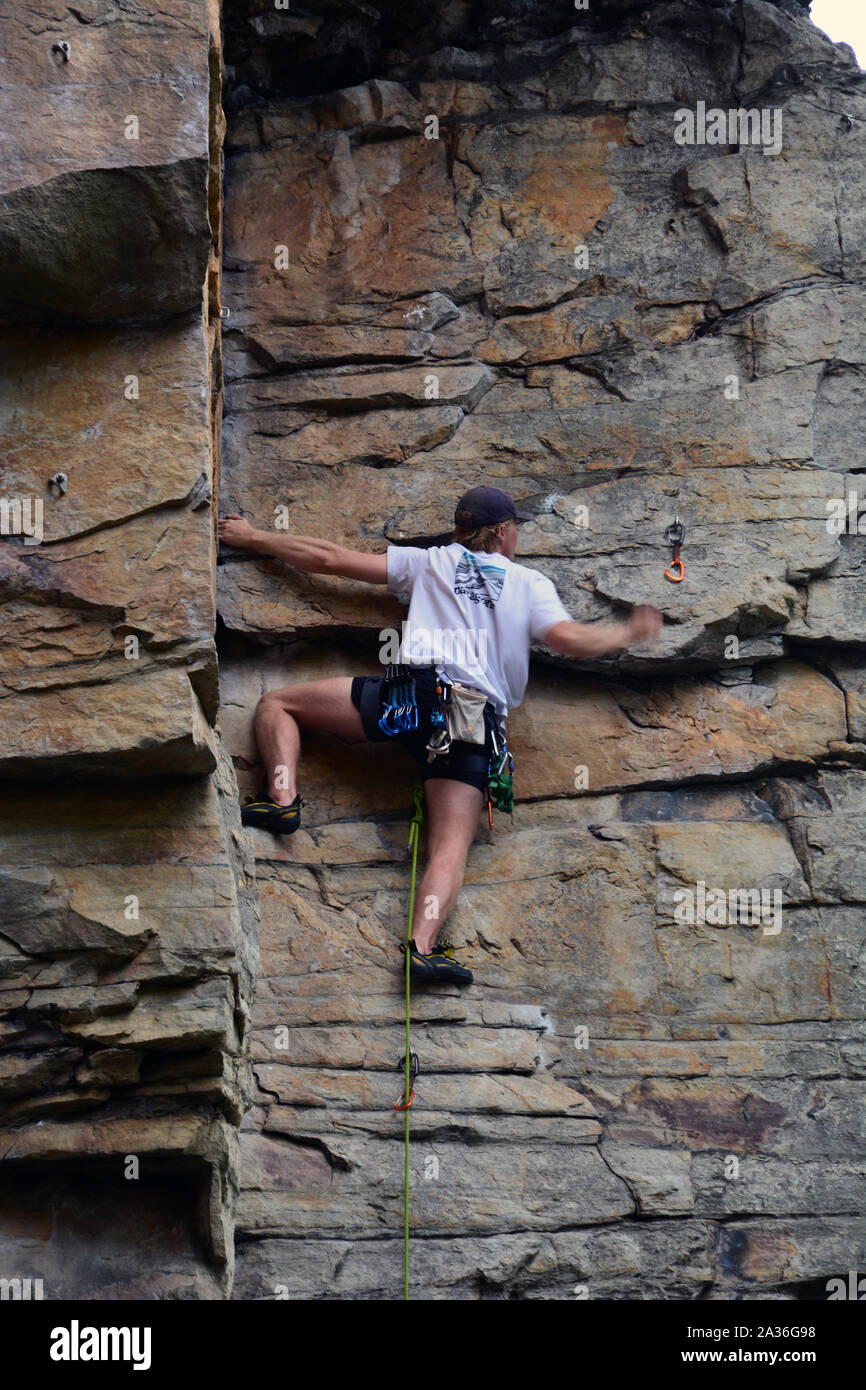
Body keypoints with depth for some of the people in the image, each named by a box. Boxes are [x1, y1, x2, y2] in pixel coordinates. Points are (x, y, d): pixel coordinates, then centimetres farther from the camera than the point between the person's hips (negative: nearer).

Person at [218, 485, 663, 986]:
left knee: (277, 703, 13)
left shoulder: (427, 562, 22)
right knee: (452, 844, -3)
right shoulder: (531, 583, 19)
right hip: (479, 719, 1)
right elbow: (566, 637, 1)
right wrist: (631, 632, 18)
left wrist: (254, 538, 33)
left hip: (413, 691, -1)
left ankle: (283, 800, -9)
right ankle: (424, 945, -26)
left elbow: (329, 558, 22)